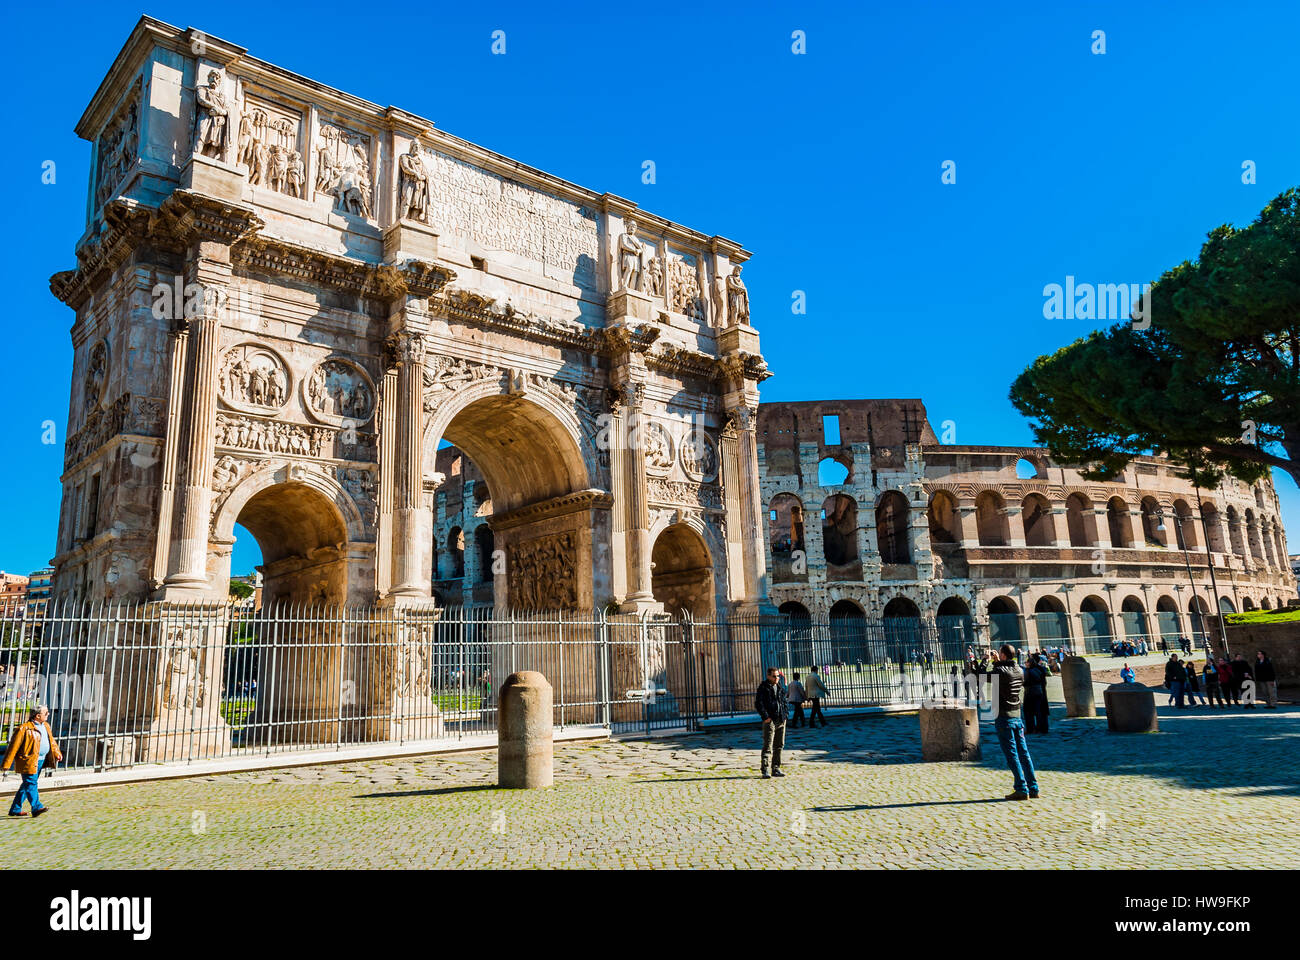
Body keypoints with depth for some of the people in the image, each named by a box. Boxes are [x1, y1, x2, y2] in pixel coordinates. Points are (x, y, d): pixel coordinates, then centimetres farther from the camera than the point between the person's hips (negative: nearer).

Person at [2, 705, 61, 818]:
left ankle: (15, 809, 23)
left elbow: (51, 740, 24)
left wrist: (57, 753, 15)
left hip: (41, 760, 8)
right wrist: (6, 764, -13)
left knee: (27, 784, 14)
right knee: (31, 783, -10)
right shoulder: (24, 728, -13)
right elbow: (14, 746, -13)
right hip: (29, 761, -8)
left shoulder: (46, 726, 13)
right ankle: (36, 808, -14)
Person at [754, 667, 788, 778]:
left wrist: (785, 714, 11)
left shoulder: (779, 687, 14)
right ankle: (765, 770, -12)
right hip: (770, 720, -7)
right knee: (768, 746, -11)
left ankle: (775, 769, 20)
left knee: (779, 745, 11)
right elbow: (758, 703, -11)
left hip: (781, 720, 7)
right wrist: (765, 717, -17)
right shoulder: (763, 687, -6)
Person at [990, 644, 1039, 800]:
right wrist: (998, 663, 26)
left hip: (1004, 717, -7)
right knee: (1023, 752, 11)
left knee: (1012, 754, -3)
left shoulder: (1000, 670, -15)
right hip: (1017, 716, 7)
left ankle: (1022, 789, -4)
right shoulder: (1019, 670, 6)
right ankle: (1033, 788, 14)